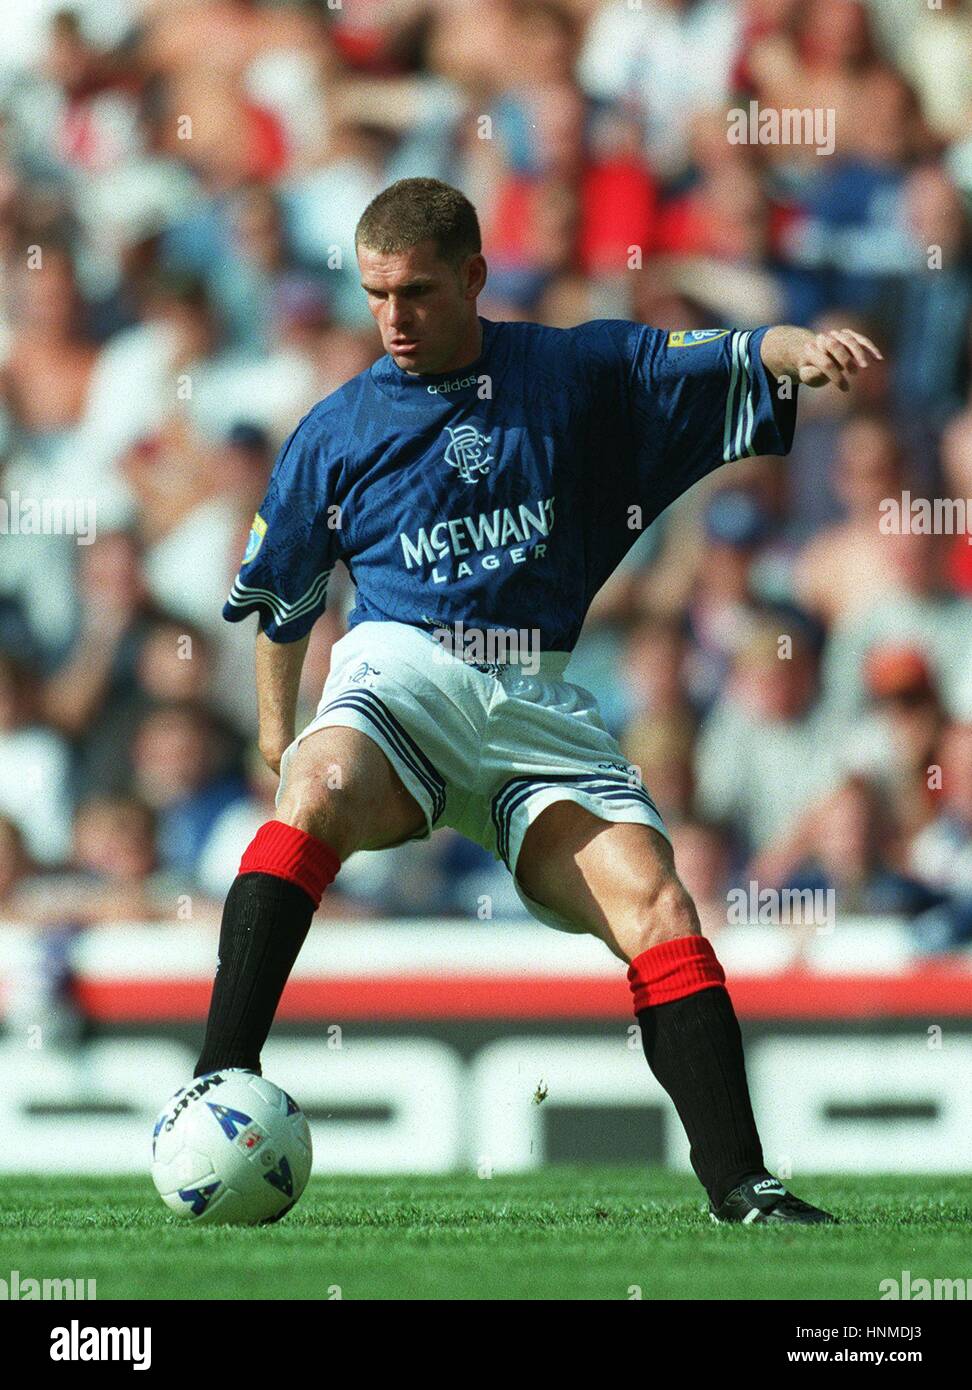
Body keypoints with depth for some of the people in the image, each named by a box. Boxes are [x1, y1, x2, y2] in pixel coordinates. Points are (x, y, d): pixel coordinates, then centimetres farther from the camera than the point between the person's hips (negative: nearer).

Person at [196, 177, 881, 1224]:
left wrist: (803, 350, -17)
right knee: (320, 789, -36)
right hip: (400, 670, -1)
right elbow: (281, 599, 26)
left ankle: (738, 1183, -15)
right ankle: (219, 1086, -42)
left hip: (539, 700, 1)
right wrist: (275, 727, 25)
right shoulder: (335, 433, 12)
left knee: (658, 912, -18)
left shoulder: (579, 373, 11)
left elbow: (729, 360, 5)